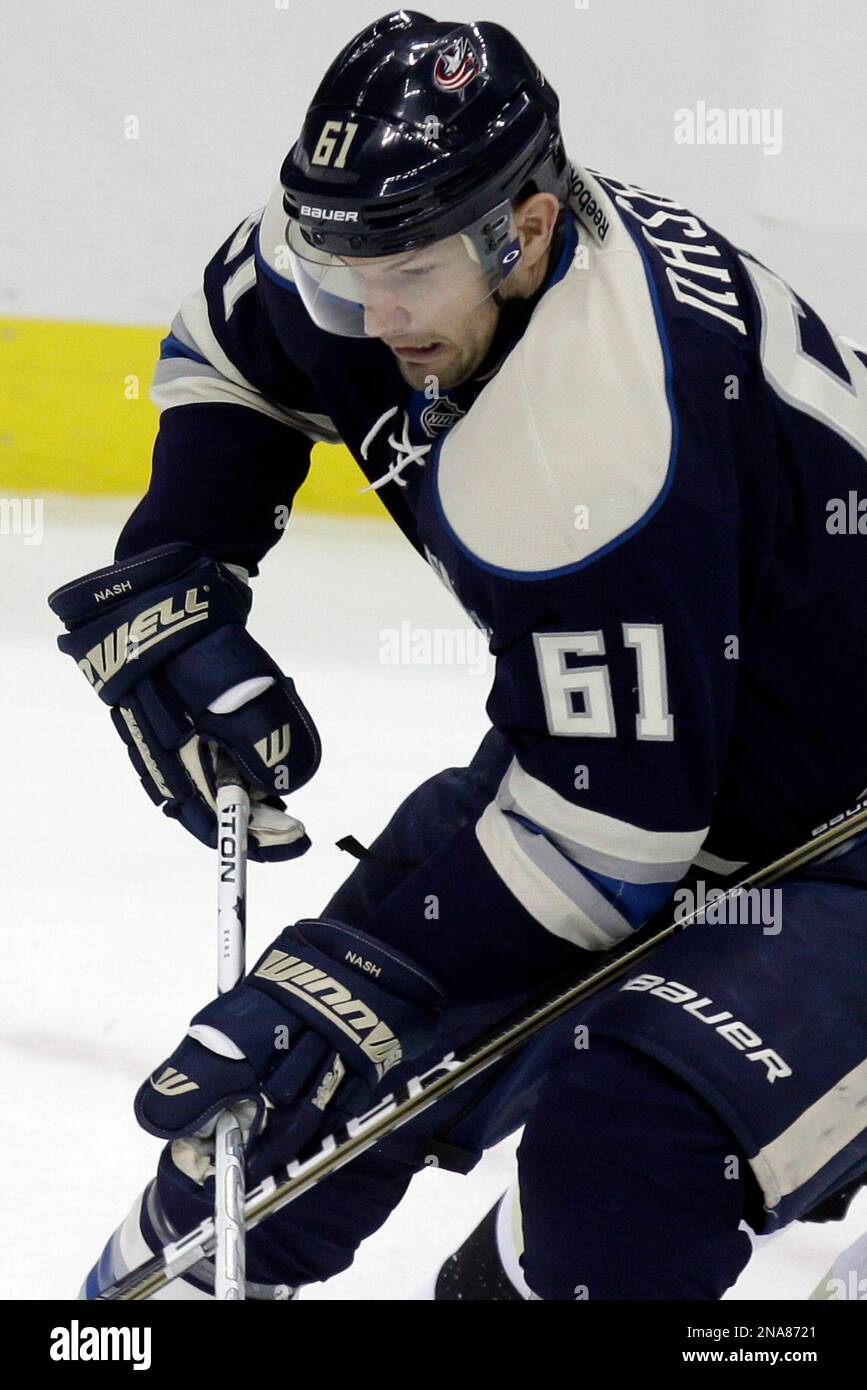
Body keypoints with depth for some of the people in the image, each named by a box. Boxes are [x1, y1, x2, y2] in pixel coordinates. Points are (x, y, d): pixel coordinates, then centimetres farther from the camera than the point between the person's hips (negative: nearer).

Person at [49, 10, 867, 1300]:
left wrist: (358, 986, -29)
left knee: (627, 1152, -31)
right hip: (625, 736, 9)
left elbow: (612, 835, -31)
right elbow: (228, 339, 13)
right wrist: (169, 586, -1)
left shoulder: (599, 464, -37)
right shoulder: (393, 251, -12)